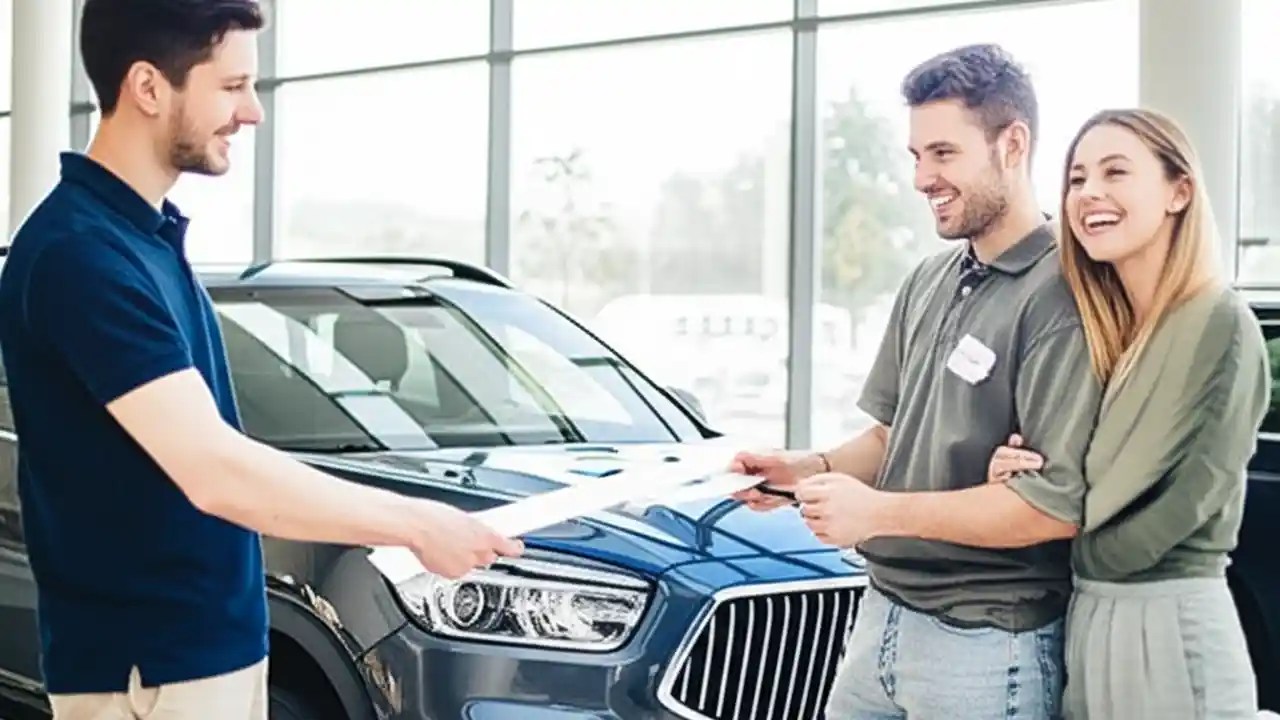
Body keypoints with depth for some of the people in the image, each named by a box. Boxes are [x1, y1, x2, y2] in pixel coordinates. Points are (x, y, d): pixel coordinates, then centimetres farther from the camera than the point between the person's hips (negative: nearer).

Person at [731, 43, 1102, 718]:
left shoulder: (1060, 297, -17)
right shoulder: (928, 282, 11)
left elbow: (1062, 503, -23)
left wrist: (880, 512, -20)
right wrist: (811, 469, -2)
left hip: (986, 646, -7)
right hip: (881, 615, 7)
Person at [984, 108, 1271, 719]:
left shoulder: (1222, 326, -12)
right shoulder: (1100, 329, 8)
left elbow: (1191, 497, -16)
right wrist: (1015, 483, -8)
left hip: (1172, 626, -7)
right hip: (1085, 619, 7)